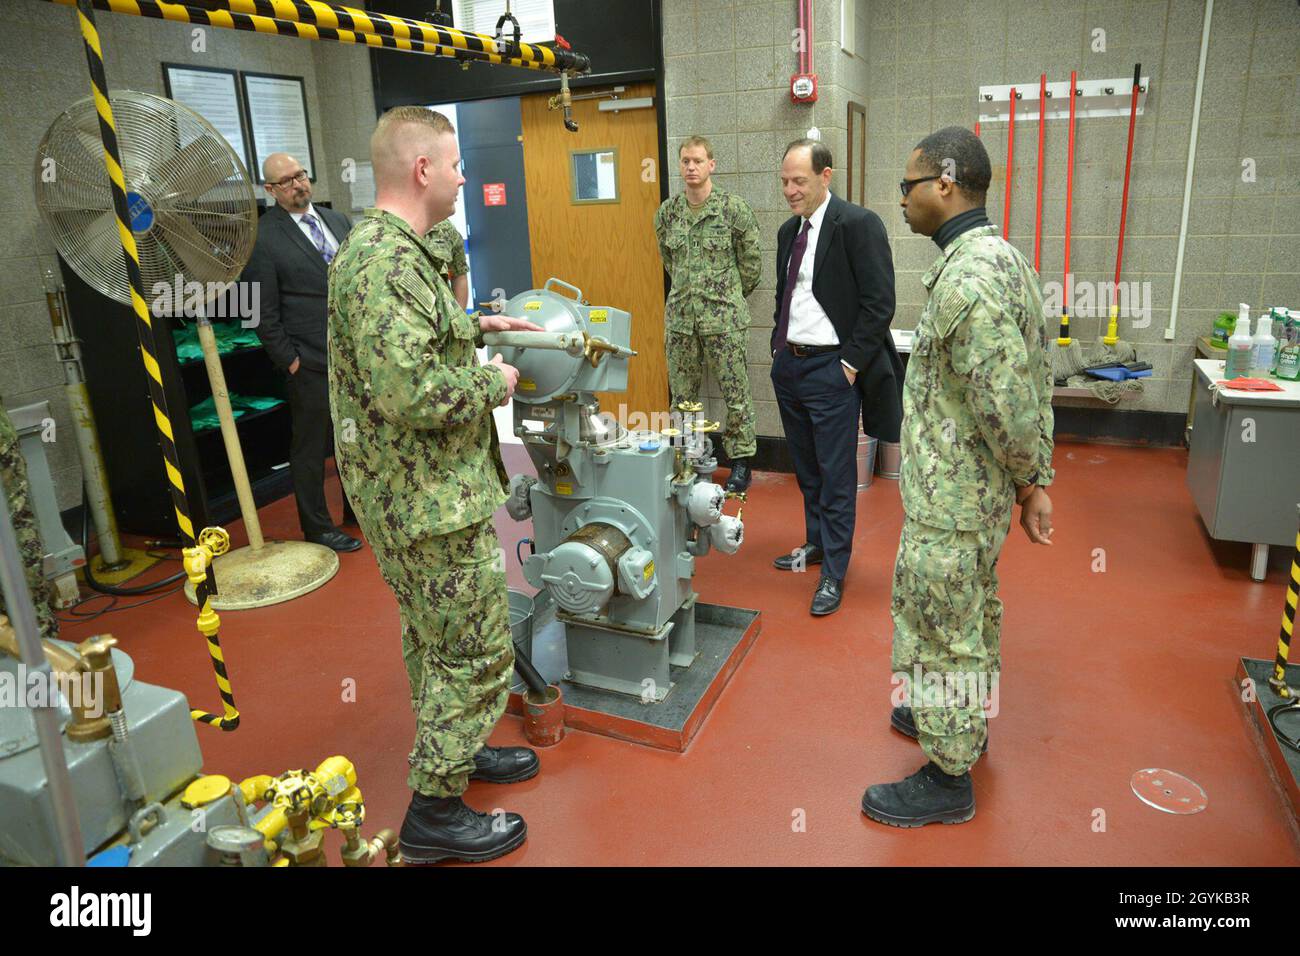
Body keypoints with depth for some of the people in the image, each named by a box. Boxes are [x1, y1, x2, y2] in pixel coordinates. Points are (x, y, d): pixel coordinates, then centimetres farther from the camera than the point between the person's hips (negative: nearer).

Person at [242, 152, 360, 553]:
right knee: (310, 447, 6)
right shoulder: (262, 237, -9)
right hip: (309, 365, -6)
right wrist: (288, 360, -12)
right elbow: (264, 312, -10)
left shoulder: (337, 220, 10)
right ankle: (317, 528, 20)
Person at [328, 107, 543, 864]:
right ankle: (436, 811, 17)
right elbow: (410, 392, -31)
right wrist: (494, 384, -16)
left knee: (436, 639, 23)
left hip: (415, 494, 10)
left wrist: (476, 324, 16)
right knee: (477, 652, 2)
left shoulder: (385, 246, 11)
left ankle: (452, 751, 42)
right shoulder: (387, 260, -23)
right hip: (432, 498, -10)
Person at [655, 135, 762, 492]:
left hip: (725, 318, -4)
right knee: (682, 395, 10)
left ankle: (741, 461, 15)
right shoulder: (666, 212, 6)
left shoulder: (734, 208, -5)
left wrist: (729, 299, 8)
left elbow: (751, 263, 1)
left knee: (736, 394, 3)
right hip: (679, 316, 4)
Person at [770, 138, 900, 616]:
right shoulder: (789, 231, 13)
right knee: (806, 468, 18)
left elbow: (879, 303, -14)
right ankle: (817, 543, 35)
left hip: (831, 369, -7)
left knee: (836, 474, 0)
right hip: (788, 364, 8)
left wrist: (850, 365, -15)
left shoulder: (858, 224, -11)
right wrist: (779, 349, 13)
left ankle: (834, 573, 11)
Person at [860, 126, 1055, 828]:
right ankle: (962, 720, 47)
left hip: (950, 500, -10)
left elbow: (1008, 402, -27)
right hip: (978, 491, 10)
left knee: (941, 629, 5)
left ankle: (947, 778, 23)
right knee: (968, 612, 25)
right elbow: (1032, 384, 10)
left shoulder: (967, 280, -25)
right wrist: (1035, 480, 11)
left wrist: (1026, 477, -9)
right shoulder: (1002, 256, 8)